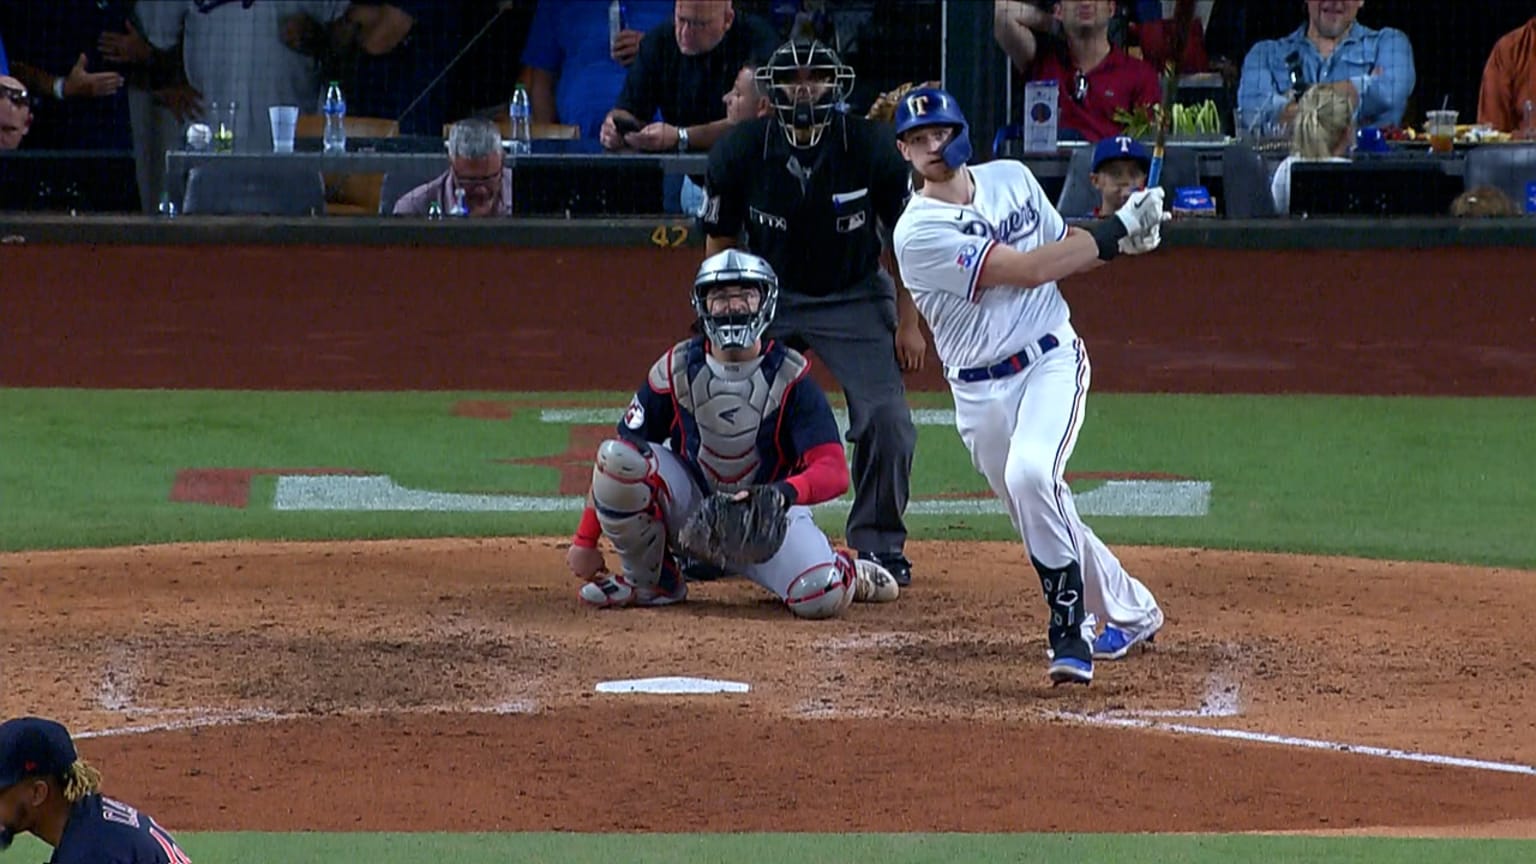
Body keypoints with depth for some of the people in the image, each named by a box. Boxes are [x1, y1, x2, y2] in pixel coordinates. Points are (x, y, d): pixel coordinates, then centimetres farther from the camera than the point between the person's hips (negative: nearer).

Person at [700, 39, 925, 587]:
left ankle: (879, 545, 5)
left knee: (886, 421, -14)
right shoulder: (739, 153, -15)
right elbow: (719, 244, -2)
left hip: (855, 299, -1)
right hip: (767, 296, 1)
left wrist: (908, 322, -6)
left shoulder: (872, 149, -17)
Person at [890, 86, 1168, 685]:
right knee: (1040, 518, 9)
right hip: (979, 391, 0)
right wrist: (1114, 233, -14)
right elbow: (1026, 270, -18)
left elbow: (1060, 256, 16)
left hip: (1050, 360, 0)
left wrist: (1123, 240, -4)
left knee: (1030, 476, -27)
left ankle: (1071, 628, -20)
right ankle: (1130, 613, 33)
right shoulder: (919, 232, -14)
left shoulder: (1012, 179, 4)